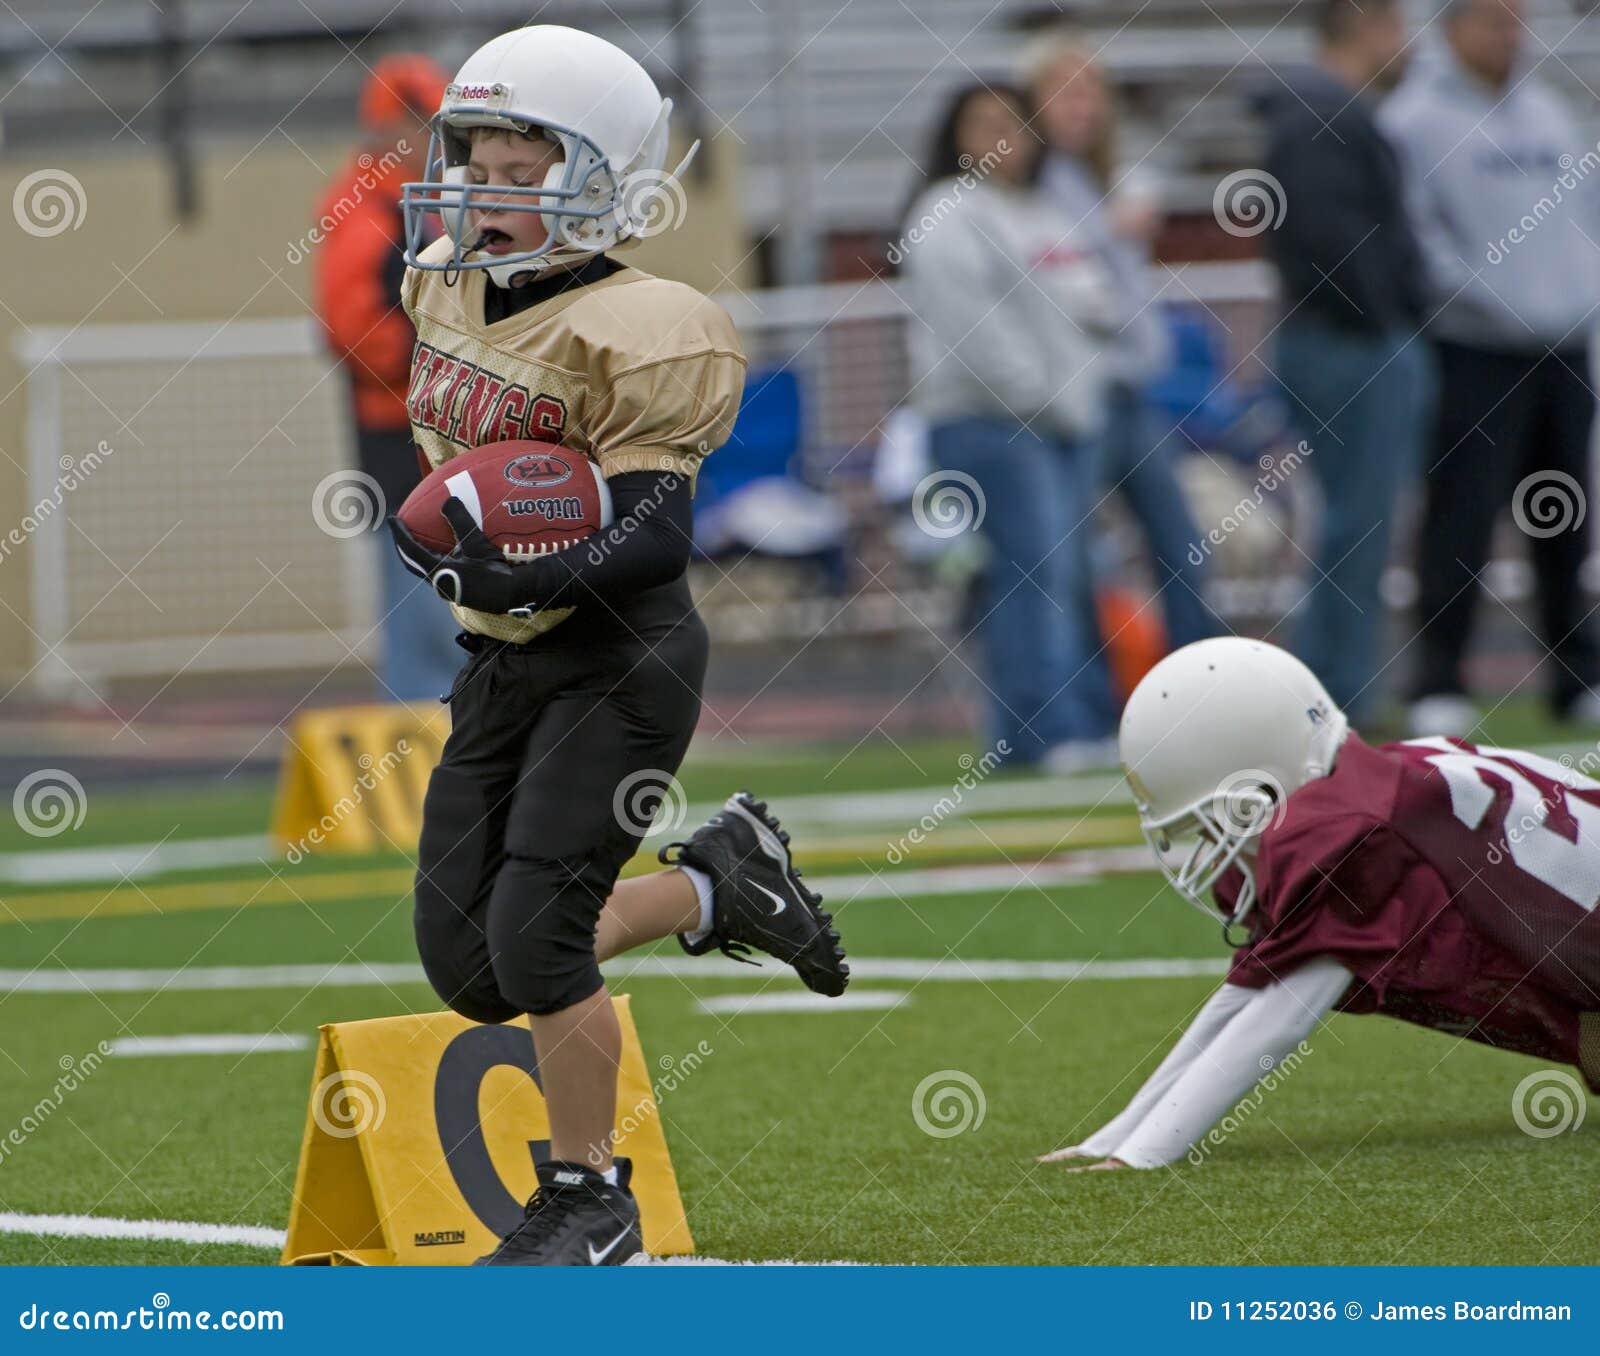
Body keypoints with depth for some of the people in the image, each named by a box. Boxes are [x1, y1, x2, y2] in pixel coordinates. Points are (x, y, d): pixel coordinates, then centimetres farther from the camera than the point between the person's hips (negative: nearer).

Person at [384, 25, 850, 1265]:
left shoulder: (630, 336, -19)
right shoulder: (450, 288, 5)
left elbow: (657, 536, -25)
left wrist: (520, 584, -38)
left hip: (618, 661, -8)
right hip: (505, 664, 8)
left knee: (534, 936, -14)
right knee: (469, 966, 6)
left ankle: (589, 1201, 5)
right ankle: (720, 885, 27)